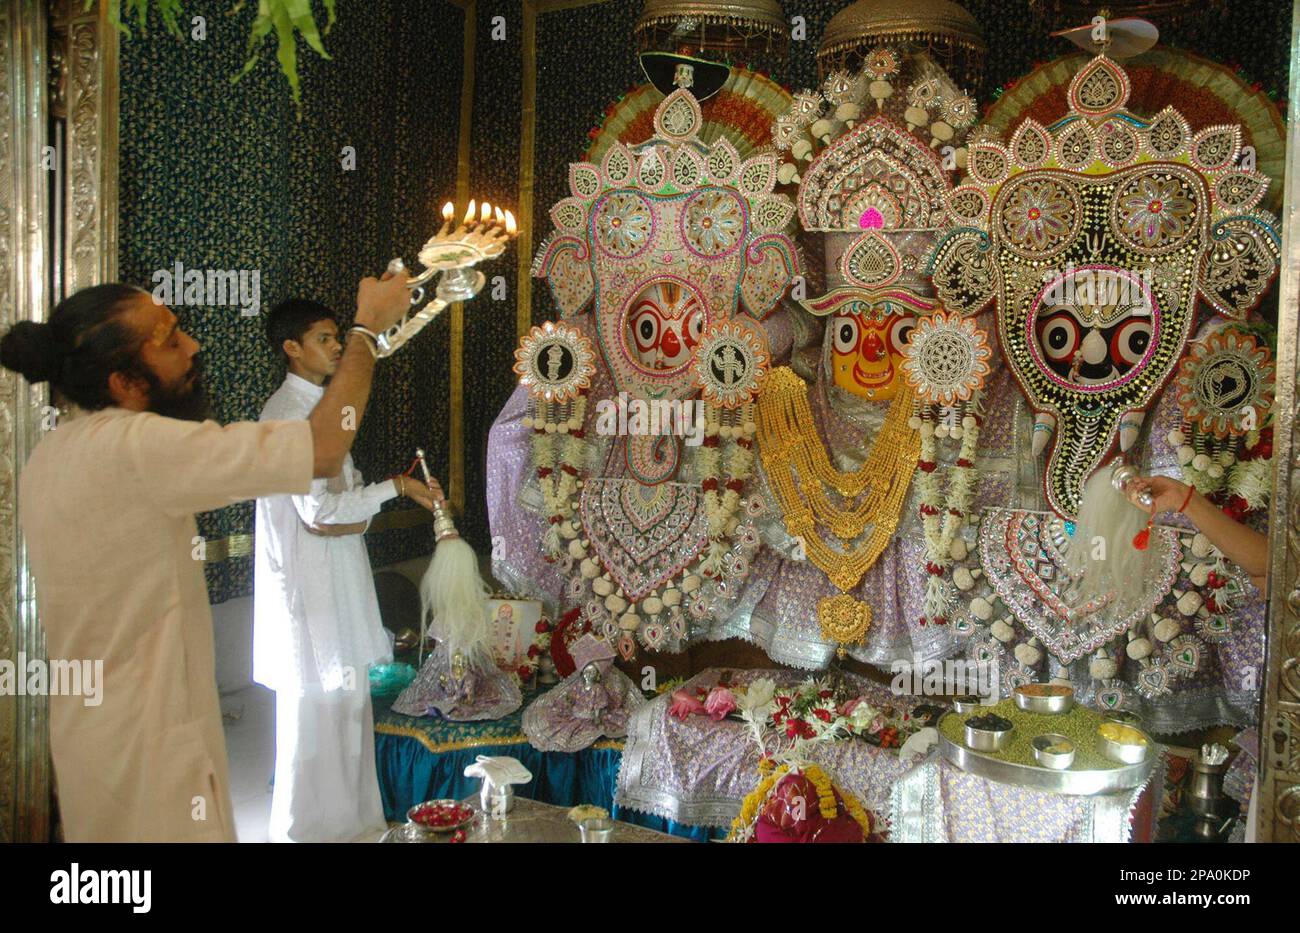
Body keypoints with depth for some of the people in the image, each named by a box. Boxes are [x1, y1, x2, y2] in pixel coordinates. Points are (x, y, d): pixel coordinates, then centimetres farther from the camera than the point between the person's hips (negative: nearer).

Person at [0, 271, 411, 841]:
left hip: (89, 731, 9)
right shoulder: (132, 447, -25)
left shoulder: (49, 456, 5)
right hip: (147, 753, -9)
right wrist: (369, 326, -17)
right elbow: (325, 449, -28)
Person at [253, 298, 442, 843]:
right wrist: (395, 486, -16)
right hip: (308, 586, -9)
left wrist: (357, 514, -2)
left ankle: (346, 815, 29)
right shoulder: (288, 411, -16)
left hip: (338, 576, 9)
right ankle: (308, 827, 13)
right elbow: (317, 508, -21)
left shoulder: (321, 404, 13)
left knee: (346, 695, 16)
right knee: (315, 705, -1)